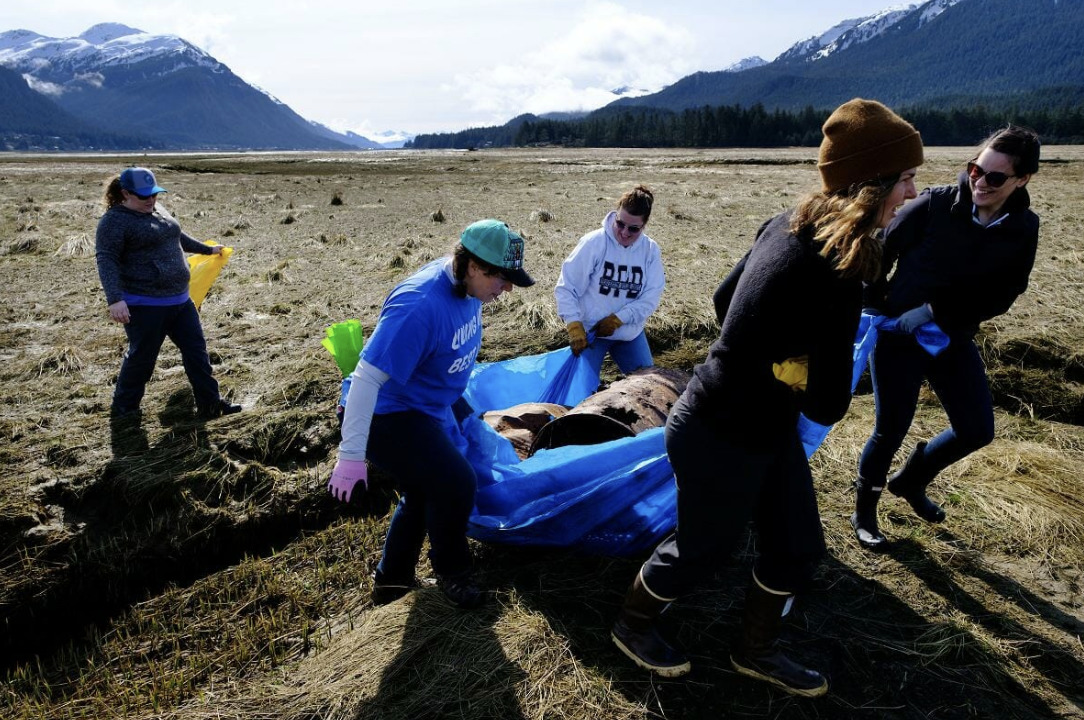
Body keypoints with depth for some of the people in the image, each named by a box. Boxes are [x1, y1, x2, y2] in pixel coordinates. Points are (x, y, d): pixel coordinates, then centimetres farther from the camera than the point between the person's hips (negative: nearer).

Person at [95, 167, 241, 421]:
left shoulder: (155, 213, 13)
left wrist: (207, 249, 43)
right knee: (141, 358, 4)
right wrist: (115, 299, -32)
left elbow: (177, 236, 31)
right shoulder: (115, 221, -12)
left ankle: (210, 404, 15)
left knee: (196, 350, 8)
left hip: (179, 300, 8)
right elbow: (106, 260, -20)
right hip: (145, 306, -8)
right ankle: (123, 408, 24)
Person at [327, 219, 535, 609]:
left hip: (430, 406, 10)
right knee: (456, 485, -17)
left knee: (423, 493, 22)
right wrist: (351, 455, -32)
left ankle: (391, 579, 44)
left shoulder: (465, 283, -8)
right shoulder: (420, 306, -34)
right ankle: (451, 573, 13)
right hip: (387, 416, -10)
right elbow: (366, 378, -34)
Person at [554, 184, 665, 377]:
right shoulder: (593, 242, -16)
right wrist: (575, 327, -24)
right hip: (590, 331, -3)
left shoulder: (651, 250, -7)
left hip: (630, 332, 4)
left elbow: (651, 297, -9)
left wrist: (617, 319, -19)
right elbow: (565, 288, -15)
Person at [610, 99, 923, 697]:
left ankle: (755, 651, 45)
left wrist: (760, 353, 8)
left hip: (761, 428, 9)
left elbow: (723, 300, 10)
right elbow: (827, 407, -25)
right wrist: (803, 372, -5)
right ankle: (632, 626, 45)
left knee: (798, 547, 21)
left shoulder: (788, 225, -4)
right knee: (702, 550, 16)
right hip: (725, 440, -9)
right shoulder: (837, 276, -31)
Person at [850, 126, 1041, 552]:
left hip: (953, 339, 5)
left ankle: (910, 481, 36)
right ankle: (864, 512, 23)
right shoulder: (937, 203, -16)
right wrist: (875, 305, -9)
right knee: (891, 430, 0)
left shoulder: (1024, 229, -4)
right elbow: (882, 250, -8)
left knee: (977, 430, 9)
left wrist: (944, 315, -14)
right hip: (897, 334, -5)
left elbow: (1003, 295, -1)